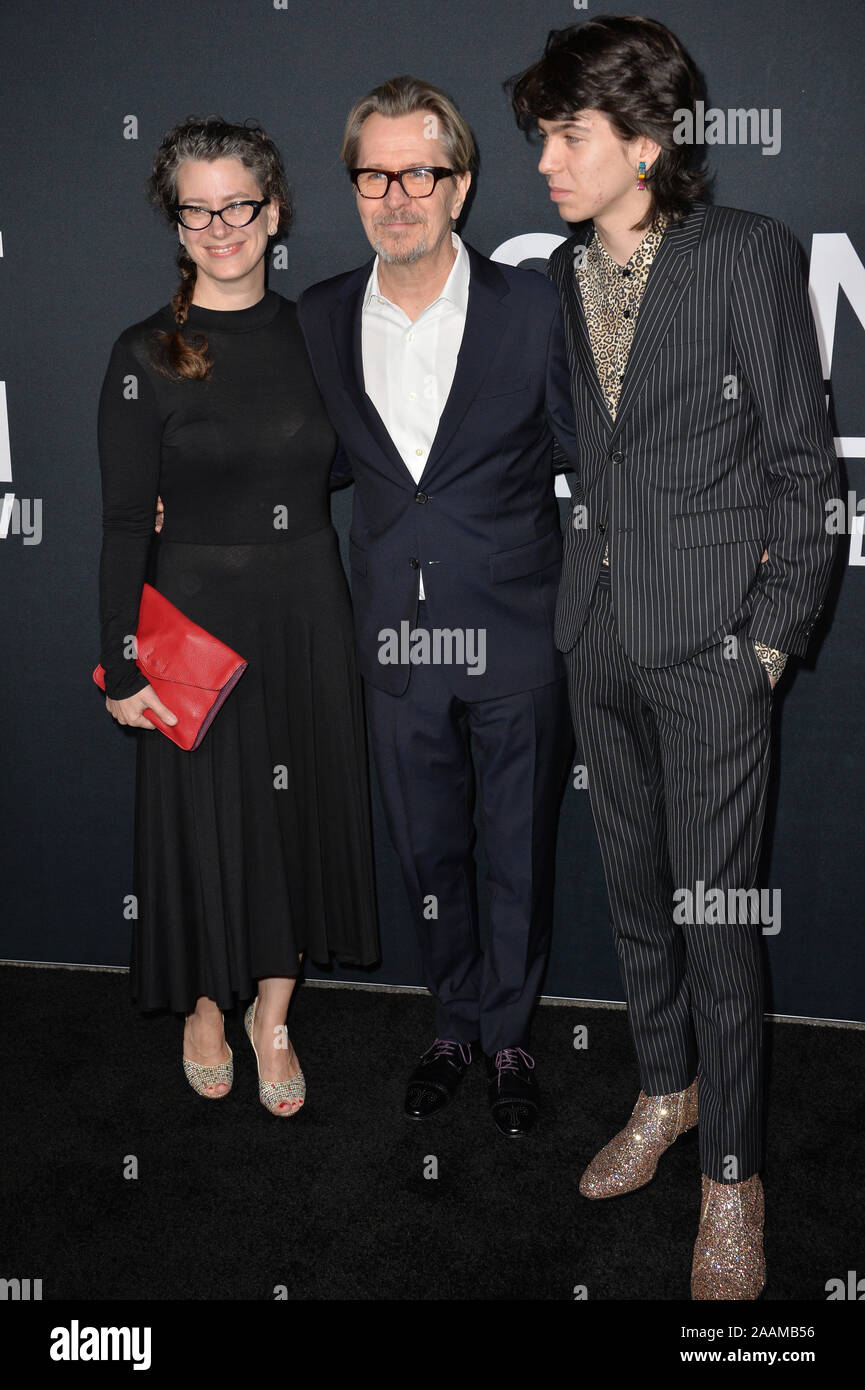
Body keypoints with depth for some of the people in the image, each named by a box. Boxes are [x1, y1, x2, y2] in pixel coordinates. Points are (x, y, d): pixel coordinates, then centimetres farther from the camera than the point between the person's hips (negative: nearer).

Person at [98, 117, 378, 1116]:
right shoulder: (147, 355, -6)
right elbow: (125, 522, -7)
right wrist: (124, 665, -10)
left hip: (308, 611, 3)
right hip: (197, 613, -3)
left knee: (303, 807, 10)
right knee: (206, 817, 8)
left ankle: (272, 1014, 31)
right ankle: (205, 1010, 34)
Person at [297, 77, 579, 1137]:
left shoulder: (533, 307, -7)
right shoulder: (320, 318, 2)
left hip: (516, 643, -2)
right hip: (397, 642, 3)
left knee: (520, 854, 12)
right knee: (428, 852, 16)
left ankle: (509, 1036, 35)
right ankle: (453, 1026, 39)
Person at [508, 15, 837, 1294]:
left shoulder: (750, 256, -6)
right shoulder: (558, 275, 9)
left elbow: (803, 458, -5)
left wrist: (773, 635, -10)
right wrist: (572, 594, 8)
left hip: (709, 638, -5)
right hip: (597, 632, 5)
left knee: (713, 905, 0)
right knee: (631, 878, 15)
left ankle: (731, 1176, 17)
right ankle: (665, 1089, 36)